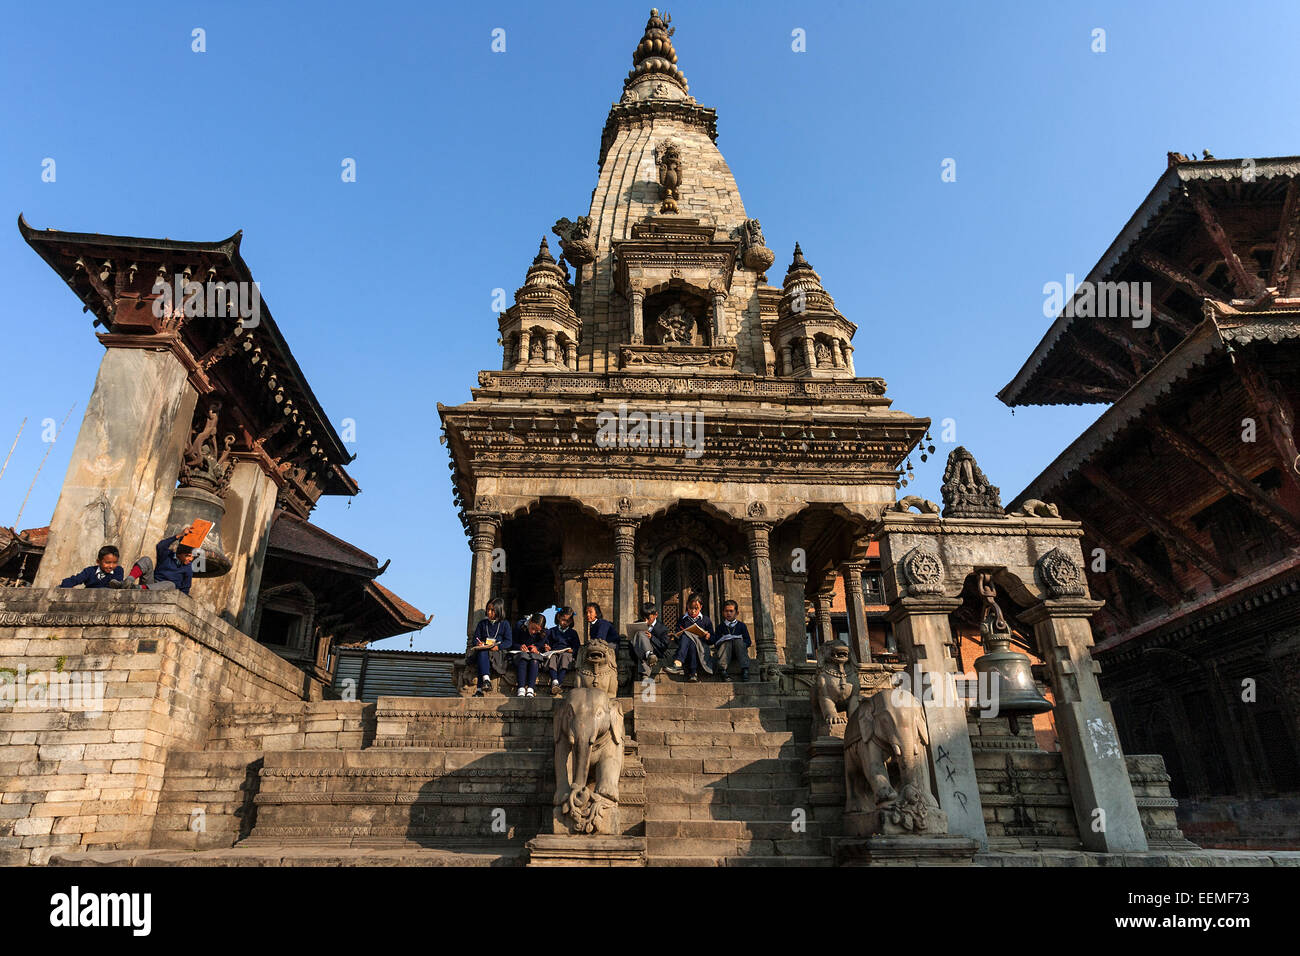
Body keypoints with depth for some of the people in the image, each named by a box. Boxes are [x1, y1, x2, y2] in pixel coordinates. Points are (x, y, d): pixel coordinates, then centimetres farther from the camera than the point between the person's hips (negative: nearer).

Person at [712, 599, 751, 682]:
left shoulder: (741, 625, 15)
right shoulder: (721, 626, 15)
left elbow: (748, 641, 9)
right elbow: (715, 642, 5)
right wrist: (723, 640, -13)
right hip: (725, 649, 0)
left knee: (739, 642, -29)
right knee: (727, 643, -31)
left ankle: (745, 669, -41)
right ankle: (723, 670, -50)